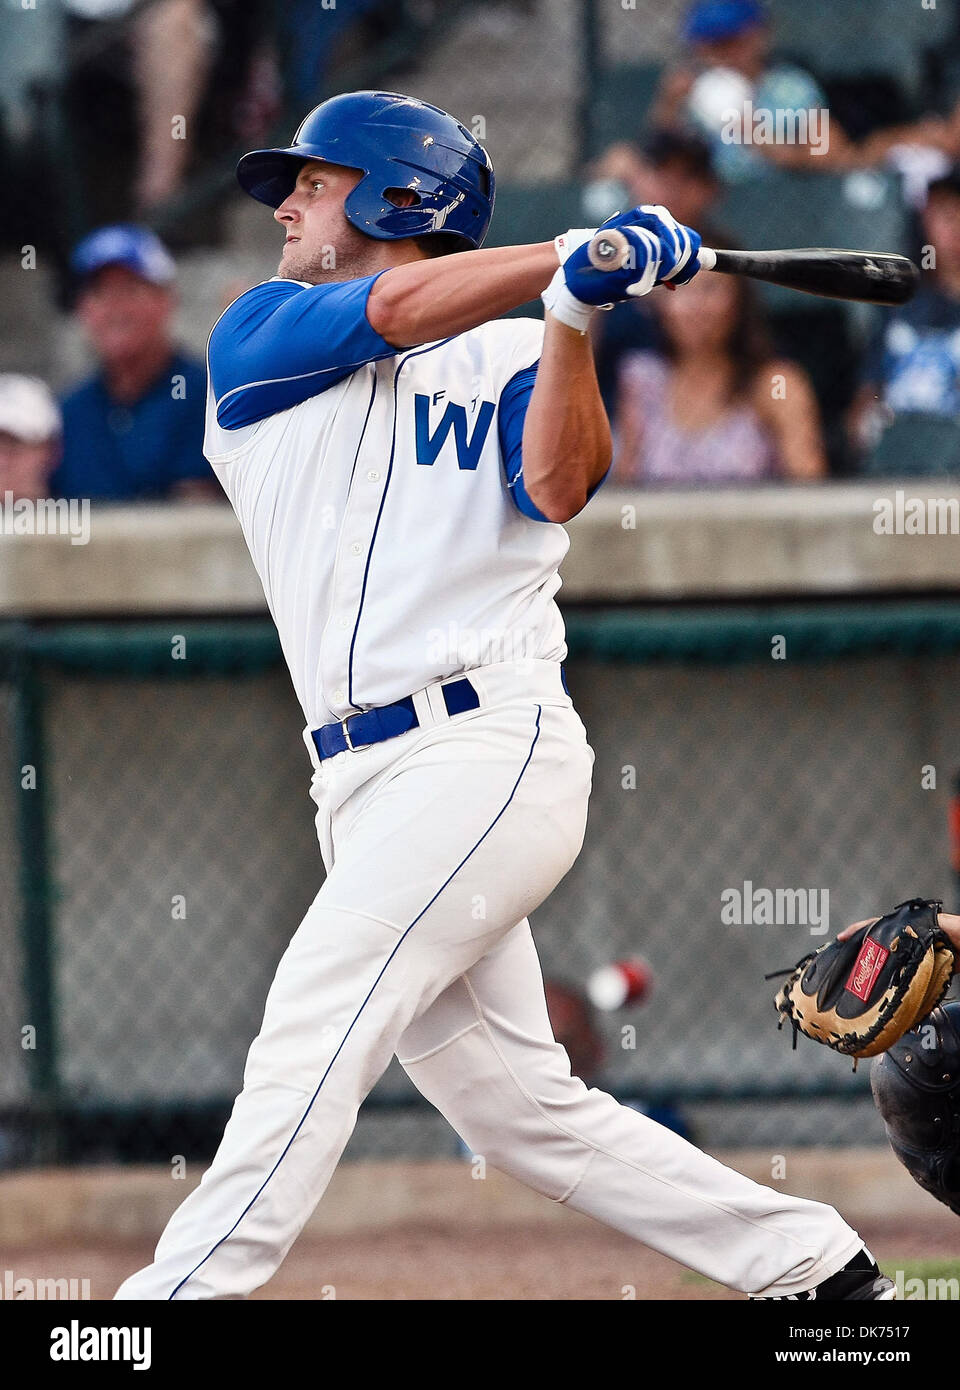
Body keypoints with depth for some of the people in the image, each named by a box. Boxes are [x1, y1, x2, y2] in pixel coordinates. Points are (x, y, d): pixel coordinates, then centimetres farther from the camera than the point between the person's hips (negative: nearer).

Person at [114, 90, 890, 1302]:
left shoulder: (510, 361, 9)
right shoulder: (257, 340, 16)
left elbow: (557, 489, -10)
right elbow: (396, 310, -3)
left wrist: (572, 316, -22)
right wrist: (577, 258, -9)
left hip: (491, 743, -4)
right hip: (369, 780, 5)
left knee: (315, 1021, -18)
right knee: (516, 1104, 3)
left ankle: (181, 1294, -24)